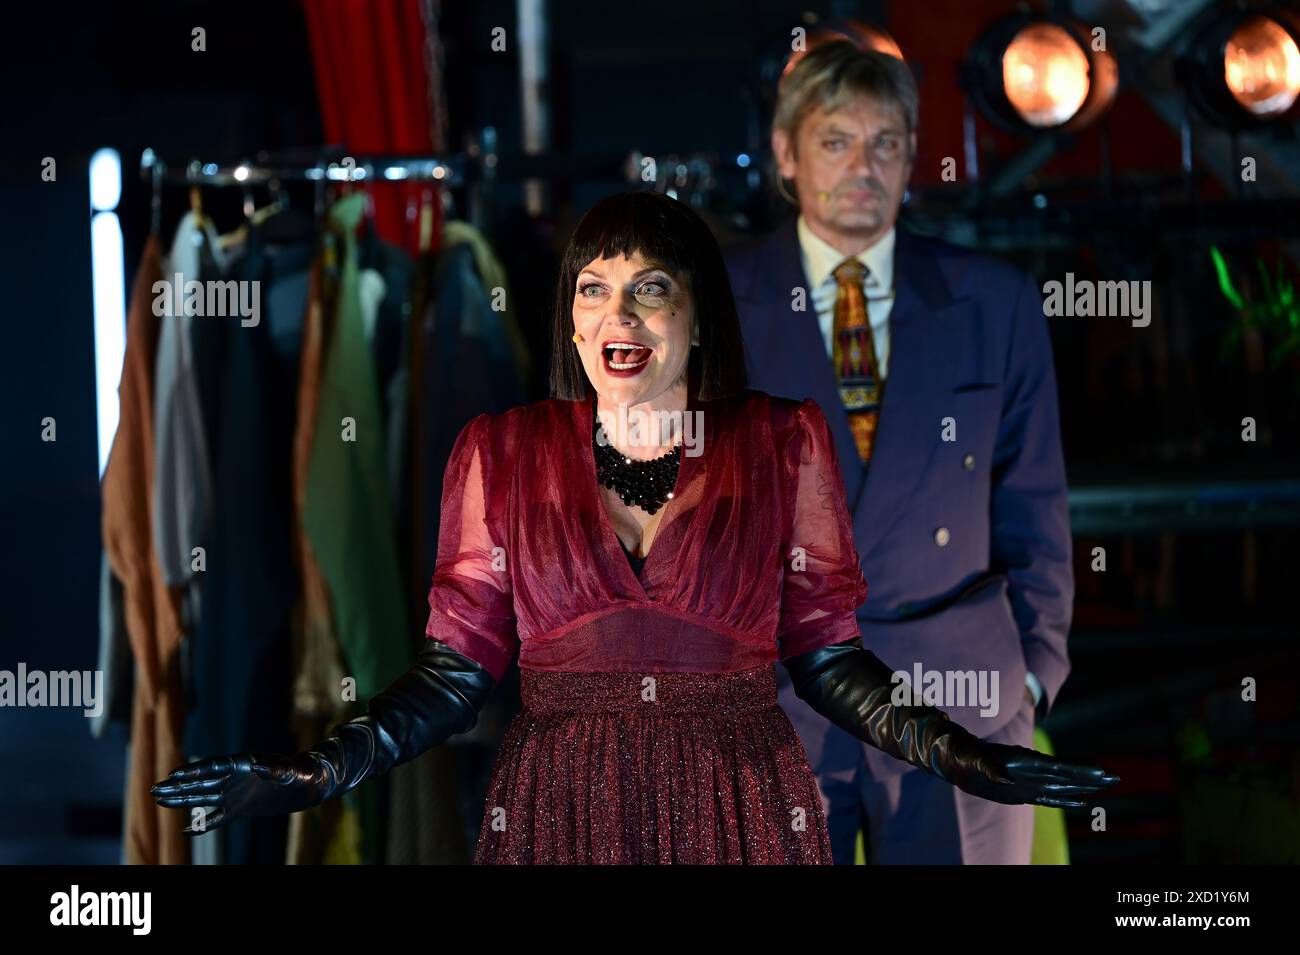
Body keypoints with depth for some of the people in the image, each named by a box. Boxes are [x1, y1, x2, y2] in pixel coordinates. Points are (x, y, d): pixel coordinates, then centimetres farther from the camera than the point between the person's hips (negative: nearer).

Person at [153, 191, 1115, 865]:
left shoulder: (783, 445, 4)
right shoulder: (503, 453, 5)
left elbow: (826, 651, 4)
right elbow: (459, 667, 4)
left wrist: (951, 751, -10)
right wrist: (316, 773, -9)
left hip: (740, 816, 0)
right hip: (558, 813, 0)